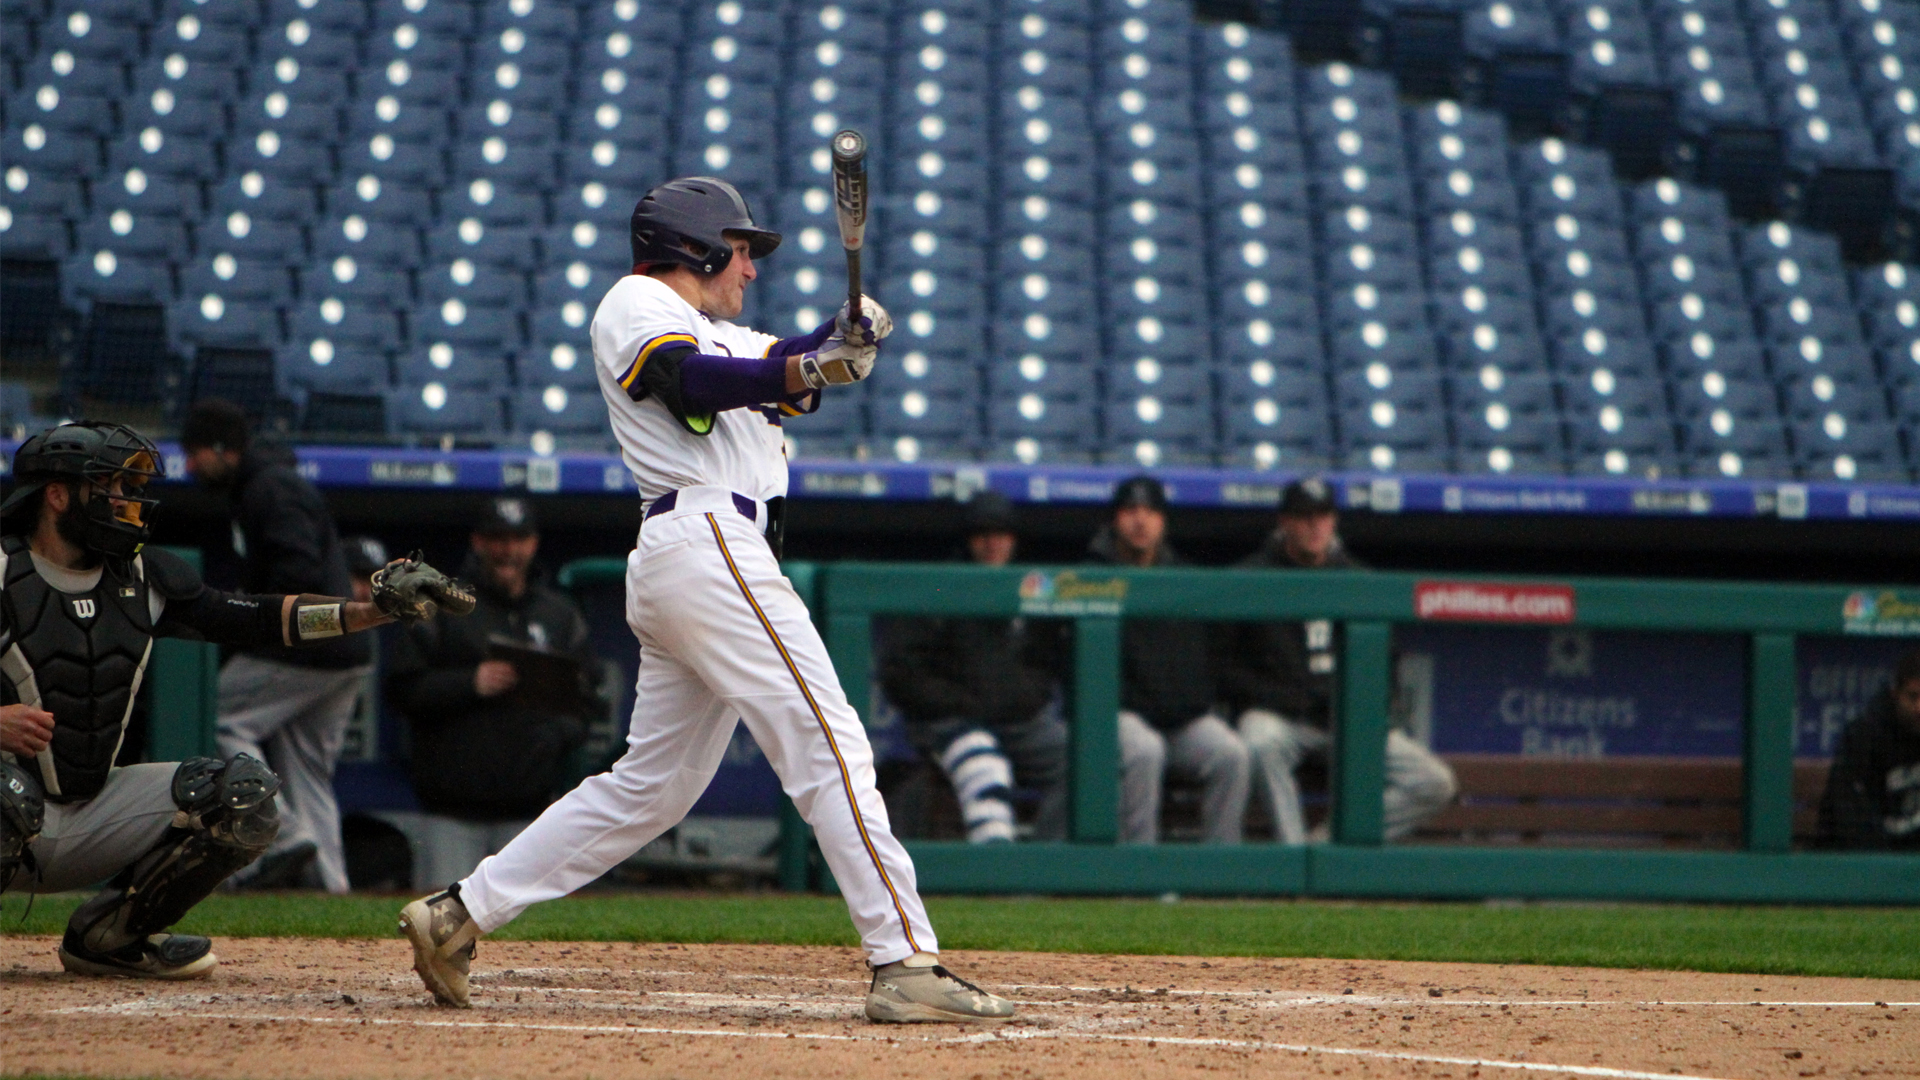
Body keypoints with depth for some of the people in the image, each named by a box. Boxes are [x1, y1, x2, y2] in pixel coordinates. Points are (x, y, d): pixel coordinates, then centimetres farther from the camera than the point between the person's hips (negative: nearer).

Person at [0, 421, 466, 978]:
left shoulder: (143, 576, 8)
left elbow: (261, 618, 6)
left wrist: (377, 608, -4)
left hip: (93, 818, 6)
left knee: (246, 792, -9)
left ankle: (106, 934, 3)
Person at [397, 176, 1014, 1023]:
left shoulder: (718, 334, 30)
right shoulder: (637, 302, 2)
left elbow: (791, 363, 17)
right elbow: (692, 382, -17)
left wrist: (846, 339, -4)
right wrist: (802, 370, -29)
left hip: (671, 566, 10)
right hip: (707, 541, -10)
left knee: (651, 787, 11)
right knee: (828, 745, -13)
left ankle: (459, 915, 11)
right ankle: (904, 962, -18)